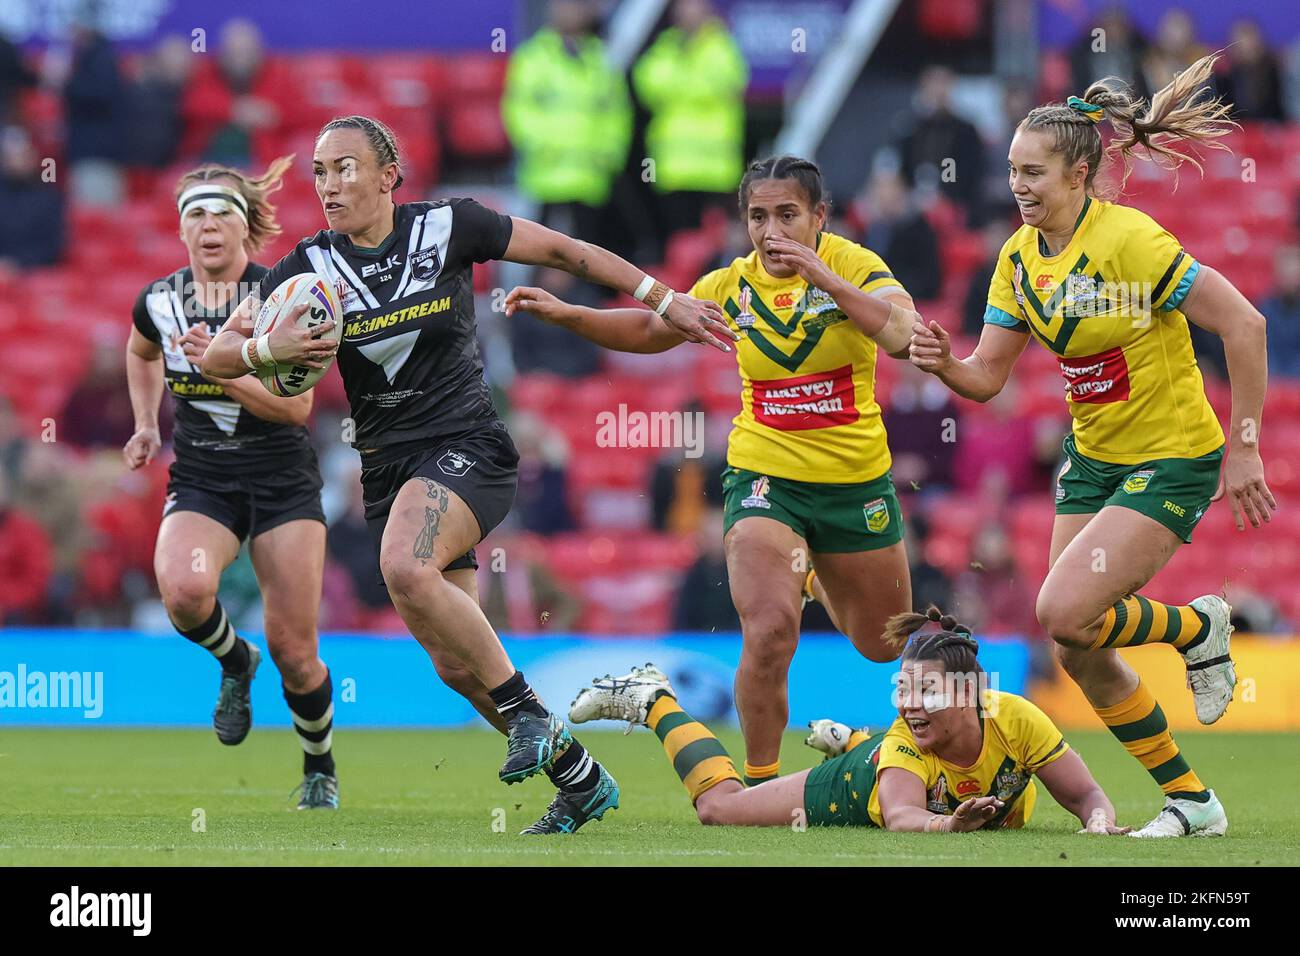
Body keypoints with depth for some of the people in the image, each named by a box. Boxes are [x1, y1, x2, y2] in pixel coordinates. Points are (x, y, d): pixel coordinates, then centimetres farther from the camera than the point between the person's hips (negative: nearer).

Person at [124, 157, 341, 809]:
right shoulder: (158, 302, 0)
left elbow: (296, 407, -16)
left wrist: (221, 367, -28)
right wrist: (146, 424, 13)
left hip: (283, 482, -2)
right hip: (199, 482, 2)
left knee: (292, 650, -5)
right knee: (182, 587, -31)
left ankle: (320, 768, 23)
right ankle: (234, 662, 3)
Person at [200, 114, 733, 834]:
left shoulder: (449, 227, -6)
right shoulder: (308, 268, 0)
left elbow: (563, 251, 6)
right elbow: (217, 356, -1)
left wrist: (664, 300, 6)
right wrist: (268, 348, -23)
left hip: (465, 444, -5)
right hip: (388, 470, 5)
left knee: (406, 568, -33)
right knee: (455, 665, 2)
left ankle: (527, 710, -18)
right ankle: (580, 778, 20)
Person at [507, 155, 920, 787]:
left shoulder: (853, 266, -11)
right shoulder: (732, 286, -2)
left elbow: (902, 336, -28)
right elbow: (651, 331, 13)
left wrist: (826, 280, -36)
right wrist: (566, 315, 0)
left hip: (857, 484, 0)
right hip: (764, 478, 0)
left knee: (884, 646, 19)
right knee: (769, 635, -23)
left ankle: (819, 583, 55)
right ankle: (759, 782, -5)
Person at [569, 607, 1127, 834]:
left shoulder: (1015, 719, -37)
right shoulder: (904, 740, -41)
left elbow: (1085, 795, -29)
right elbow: (900, 816, -57)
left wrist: (1099, 823, -51)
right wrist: (946, 825, -78)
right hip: (861, 784, -3)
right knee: (717, 805, 3)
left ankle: (845, 739, 61)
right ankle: (651, 701, 26)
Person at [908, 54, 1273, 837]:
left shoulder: (1130, 240, -22)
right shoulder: (1021, 257, 1)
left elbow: (1242, 324, -22)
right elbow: (986, 377, 4)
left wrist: (1245, 448, -21)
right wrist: (941, 363, -19)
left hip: (1173, 462, -8)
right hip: (1094, 458, 8)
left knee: (1065, 612, -21)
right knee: (1080, 653, 3)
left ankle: (1201, 627, 8)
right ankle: (1192, 802, 18)